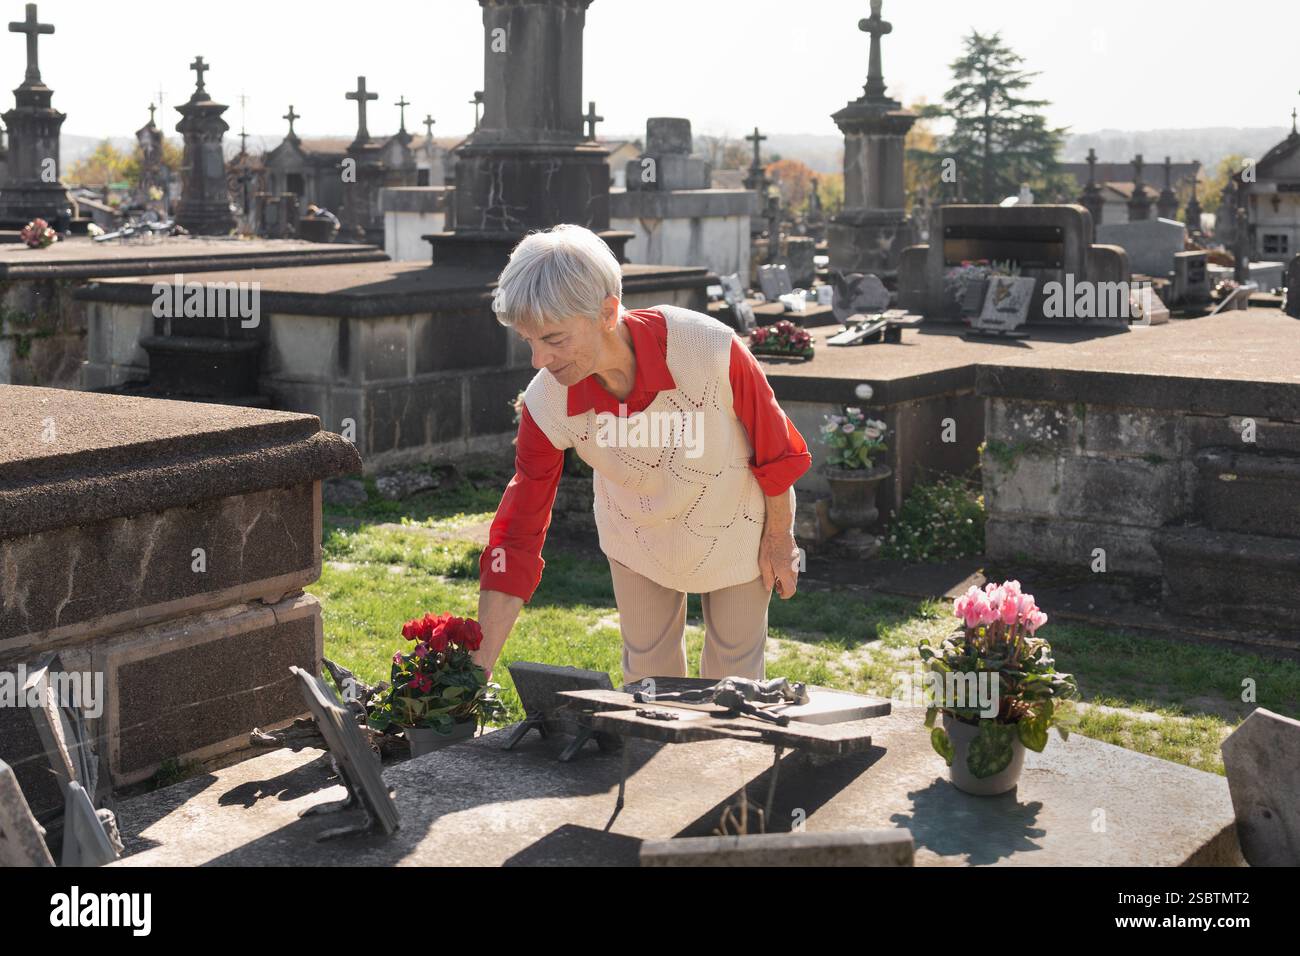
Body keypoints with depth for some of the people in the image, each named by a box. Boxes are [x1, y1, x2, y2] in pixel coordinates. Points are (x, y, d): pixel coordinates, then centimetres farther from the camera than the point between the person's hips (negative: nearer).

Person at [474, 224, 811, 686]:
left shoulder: (707, 348, -38)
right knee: (647, 670, 12)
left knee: (734, 667, 12)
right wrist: (476, 668, -26)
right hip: (637, 534, 2)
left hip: (733, 522, -2)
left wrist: (779, 538, -5)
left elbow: (772, 440, -18)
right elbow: (516, 539, -22)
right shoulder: (547, 404, -29)